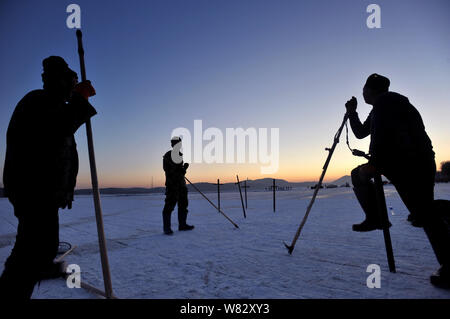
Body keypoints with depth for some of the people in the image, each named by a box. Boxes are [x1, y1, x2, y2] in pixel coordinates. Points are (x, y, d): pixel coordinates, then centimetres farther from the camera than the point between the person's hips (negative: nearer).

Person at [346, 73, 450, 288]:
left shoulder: (385, 101, -9)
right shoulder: (381, 106, 22)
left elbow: (382, 133, -22)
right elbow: (360, 133, 28)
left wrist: (373, 163, -20)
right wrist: (352, 113, 18)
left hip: (413, 163, -10)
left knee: (425, 213, -11)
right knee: (358, 175, 13)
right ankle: (374, 218, 8)